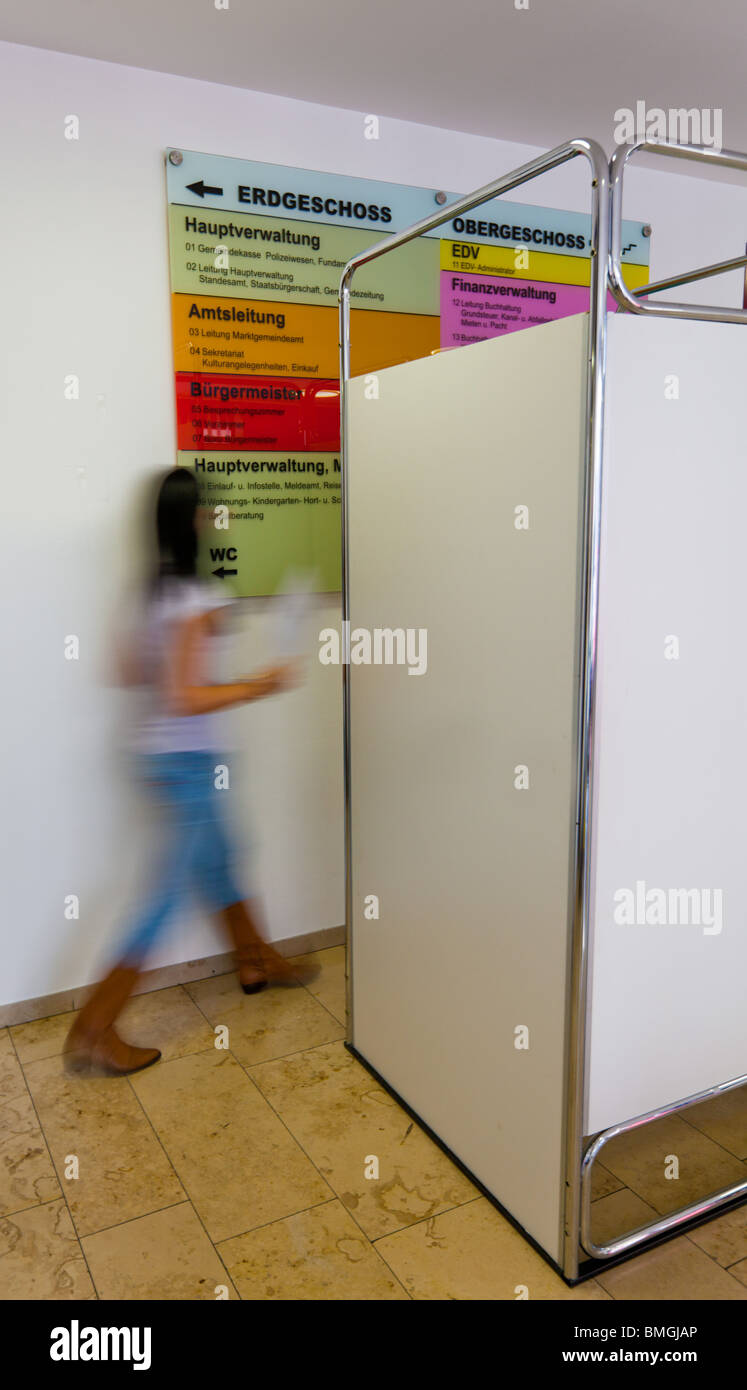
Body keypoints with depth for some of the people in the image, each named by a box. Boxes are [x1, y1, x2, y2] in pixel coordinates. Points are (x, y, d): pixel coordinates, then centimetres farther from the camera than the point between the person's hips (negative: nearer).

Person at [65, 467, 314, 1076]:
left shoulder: (154, 589, 5)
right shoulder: (197, 598, -21)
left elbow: (128, 670, 12)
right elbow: (185, 698, -24)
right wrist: (259, 687, -15)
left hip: (160, 750, 10)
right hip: (186, 758, -10)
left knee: (217, 859, 23)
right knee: (171, 890, 1)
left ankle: (256, 960, 44)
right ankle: (95, 1030, 8)